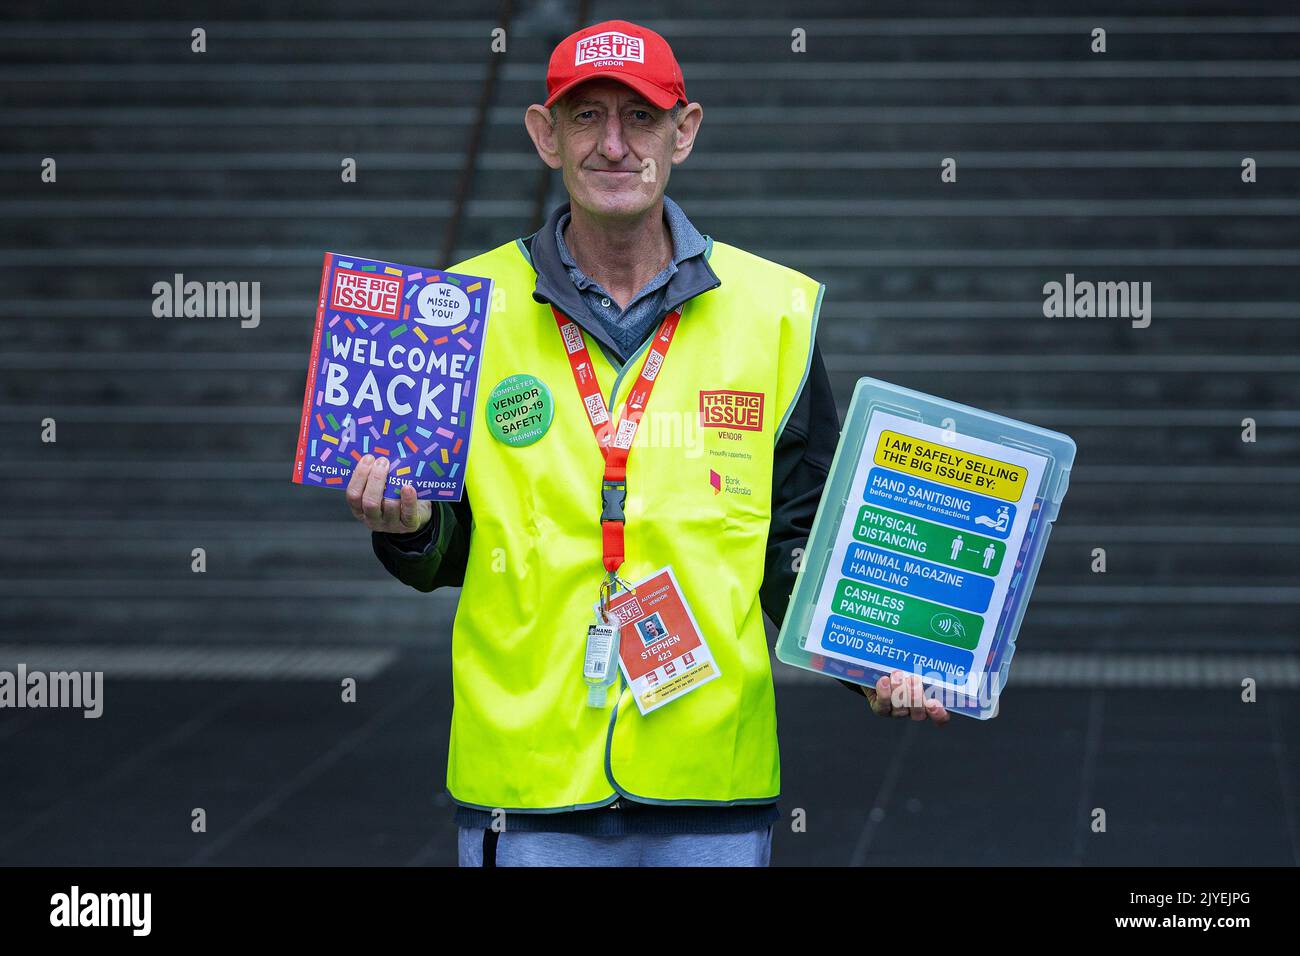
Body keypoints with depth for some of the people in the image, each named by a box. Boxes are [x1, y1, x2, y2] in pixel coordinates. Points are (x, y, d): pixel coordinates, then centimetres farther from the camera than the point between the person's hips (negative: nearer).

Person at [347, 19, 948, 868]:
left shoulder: (775, 313, 5)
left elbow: (803, 544, 9)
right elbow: (443, 555, 9)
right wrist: (412, 526, -14)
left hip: (711, 791, 0)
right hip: (524, 787, 0)